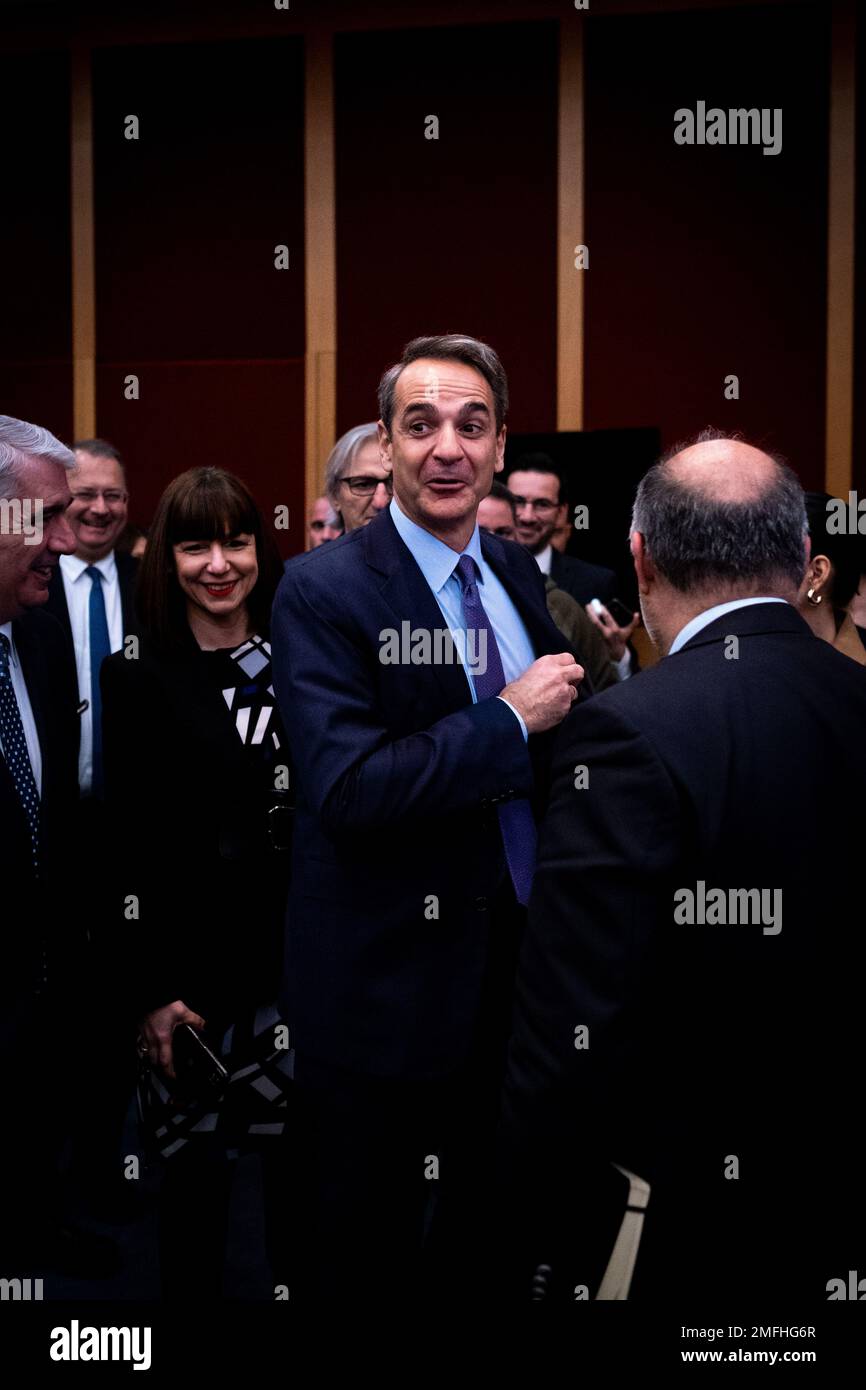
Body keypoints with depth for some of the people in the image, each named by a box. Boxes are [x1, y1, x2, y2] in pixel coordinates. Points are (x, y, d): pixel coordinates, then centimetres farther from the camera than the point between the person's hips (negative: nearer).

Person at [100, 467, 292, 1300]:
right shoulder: (135, 679, -4)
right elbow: (126, 848, -7)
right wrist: (149, 990, -11)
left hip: (307, 953, 3)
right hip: (197, 964, -3)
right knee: (197, 1167, 9)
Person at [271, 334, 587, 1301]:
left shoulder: (517, 573, 6)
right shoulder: (322, 591, -16)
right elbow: (347, 787, -26)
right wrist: (511, 722, -23)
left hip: (516, 962, 6)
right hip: (386, 986, -6)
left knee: (485, 1231, 23)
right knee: (363, 1254, 13)